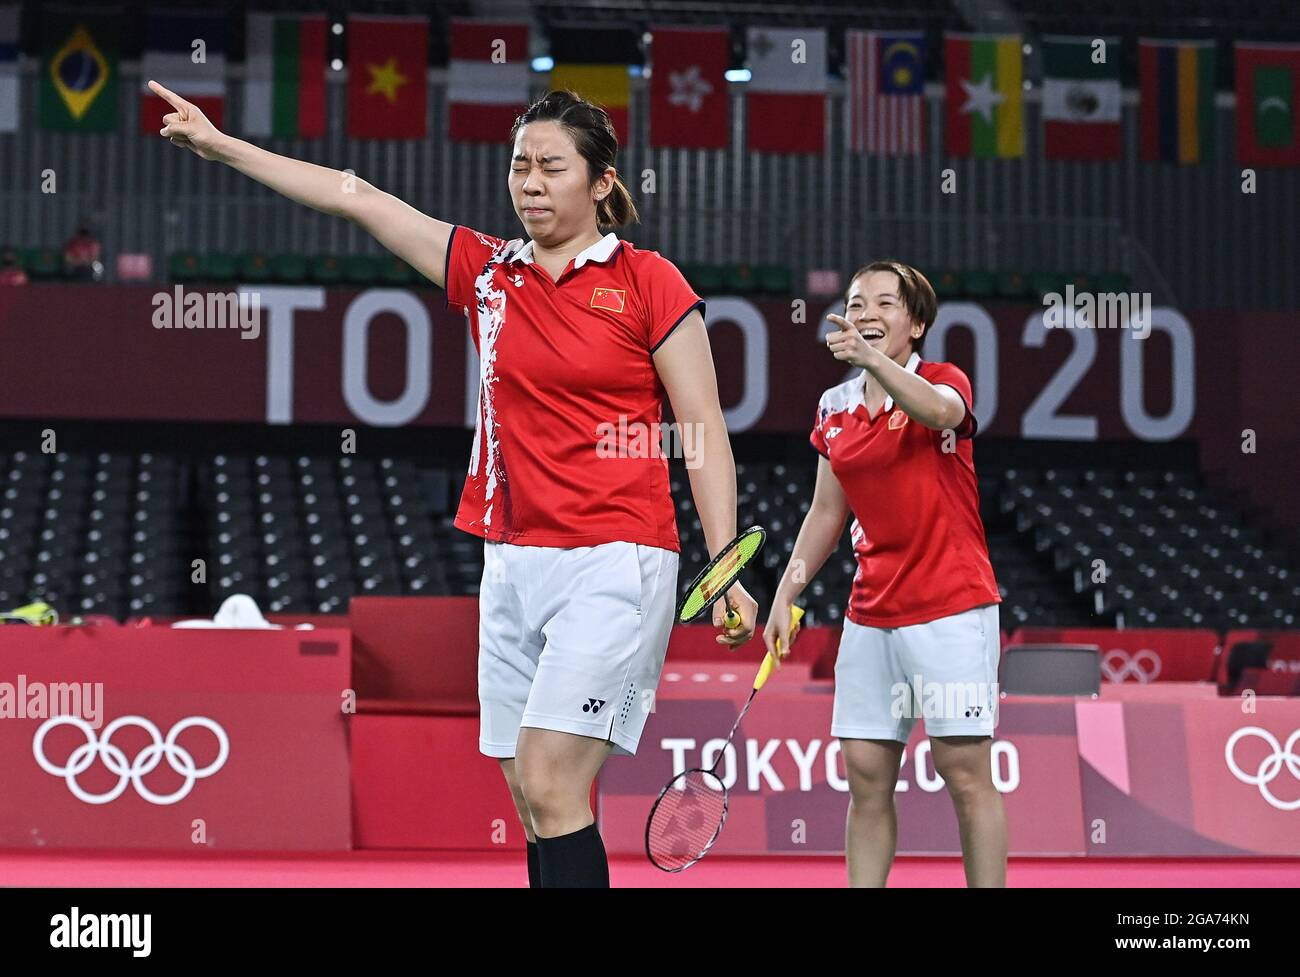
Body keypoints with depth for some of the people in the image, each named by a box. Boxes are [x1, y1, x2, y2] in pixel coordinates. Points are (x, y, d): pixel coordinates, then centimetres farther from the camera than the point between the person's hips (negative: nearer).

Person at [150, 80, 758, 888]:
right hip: (513, 562, 6)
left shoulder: (648, 283, -2)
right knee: (533, 802, 4)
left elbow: (705, 432, -2)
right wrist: (221, 145, 14)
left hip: (613, 563, -6)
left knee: (549, 785, -15)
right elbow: (359, 199, 13)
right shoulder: (487, 272, 11)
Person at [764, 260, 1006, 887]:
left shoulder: (944, 381, -4)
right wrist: (787, 592, 11)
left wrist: (871, 359, -46)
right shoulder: (836, 408, 12)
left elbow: (940, 411, -30)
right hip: (871, 616, 5)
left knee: (966, 777, -6)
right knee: (866, 779, 3)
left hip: (951, 610, -5)